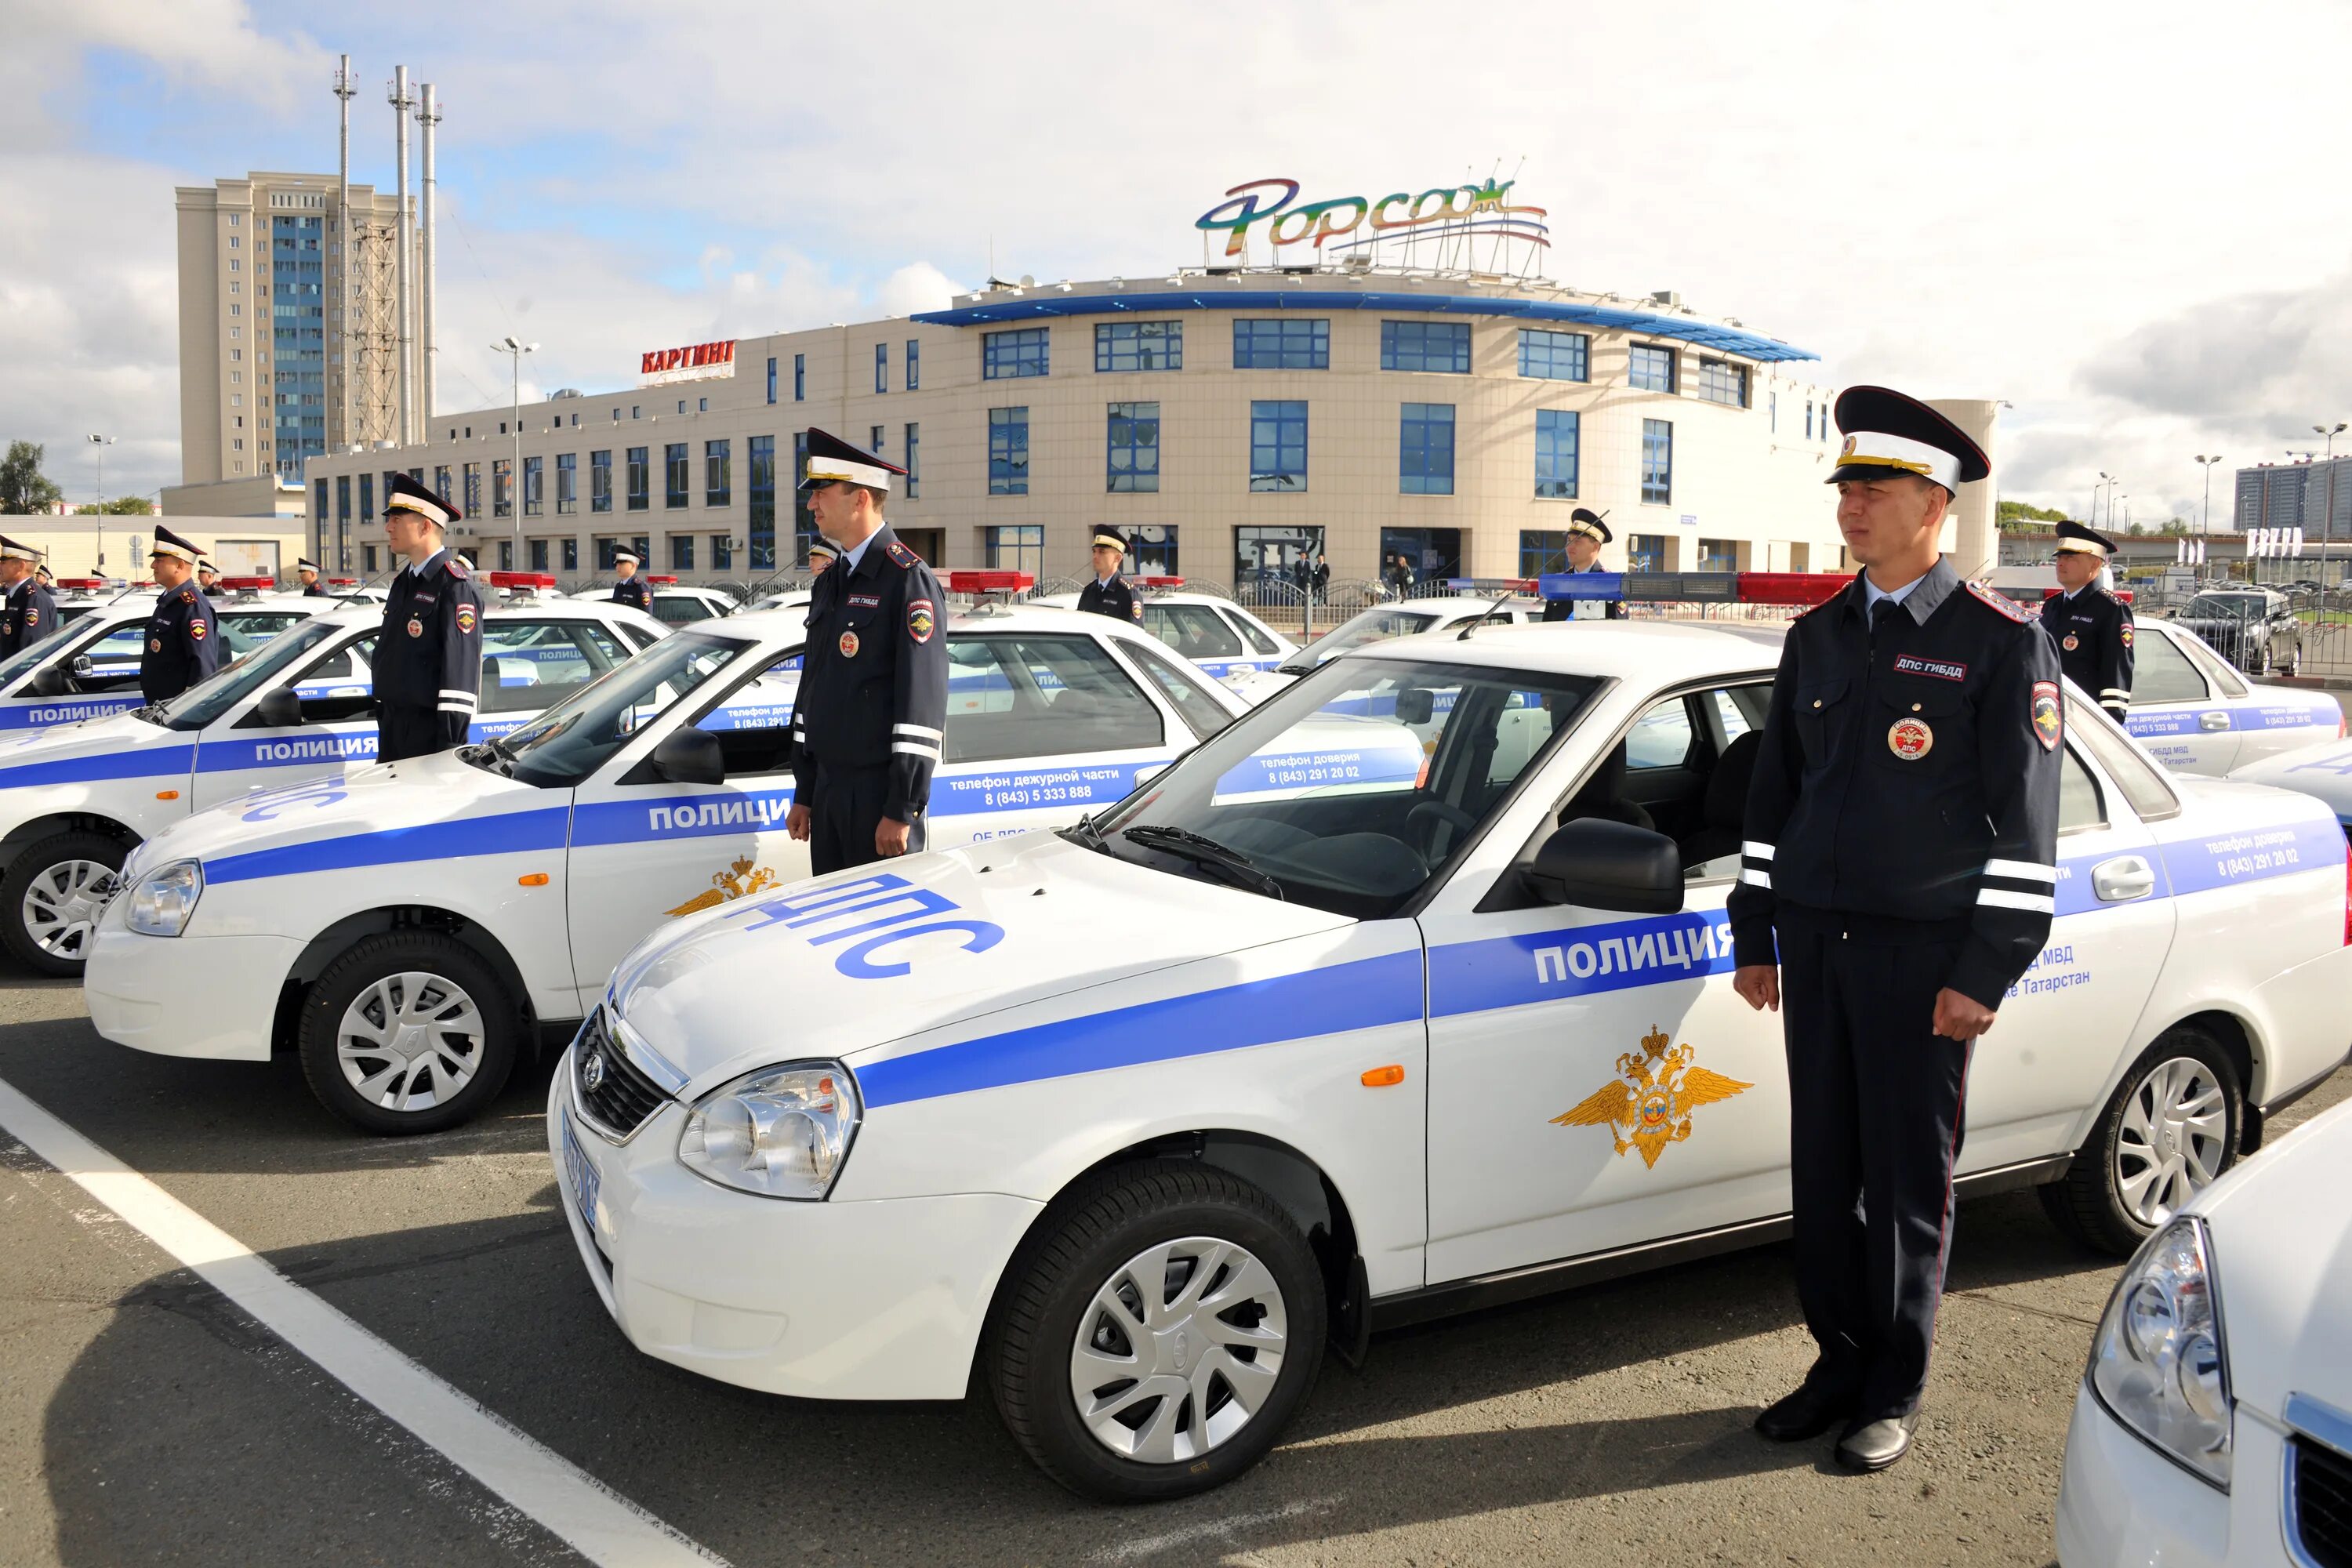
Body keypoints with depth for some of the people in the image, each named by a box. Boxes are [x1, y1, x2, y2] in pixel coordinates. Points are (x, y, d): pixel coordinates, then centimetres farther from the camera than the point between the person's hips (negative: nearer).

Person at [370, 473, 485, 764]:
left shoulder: (455, 586, -14)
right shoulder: (402, 582, 16)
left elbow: (461, 668, -19)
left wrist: (450, 740, -23)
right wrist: (384, 717, 20)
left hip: (430, 730, -9)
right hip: (393, 725, 9)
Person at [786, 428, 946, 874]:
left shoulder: (908, 579, -12)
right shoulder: (828, 584, 16)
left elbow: (923, 702, -17)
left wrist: (902, 811, -19)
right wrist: (804, 795, 18)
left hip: (880, 794, -8)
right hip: (828, 787, 8)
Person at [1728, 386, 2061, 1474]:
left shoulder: (2000, 640, -4)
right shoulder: (1817, 636, 12)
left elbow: (2025, 821, -7)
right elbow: (1772, 791, 15)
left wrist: (1985, 972, -12)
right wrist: (1754, 936, 12)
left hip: (1923, 952, -5)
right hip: (1815, 941, 5)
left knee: (1909, 1178, 4)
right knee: (1821, 1166, 10)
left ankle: (1895, 1392, 19)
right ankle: (1840, 1361, 26)